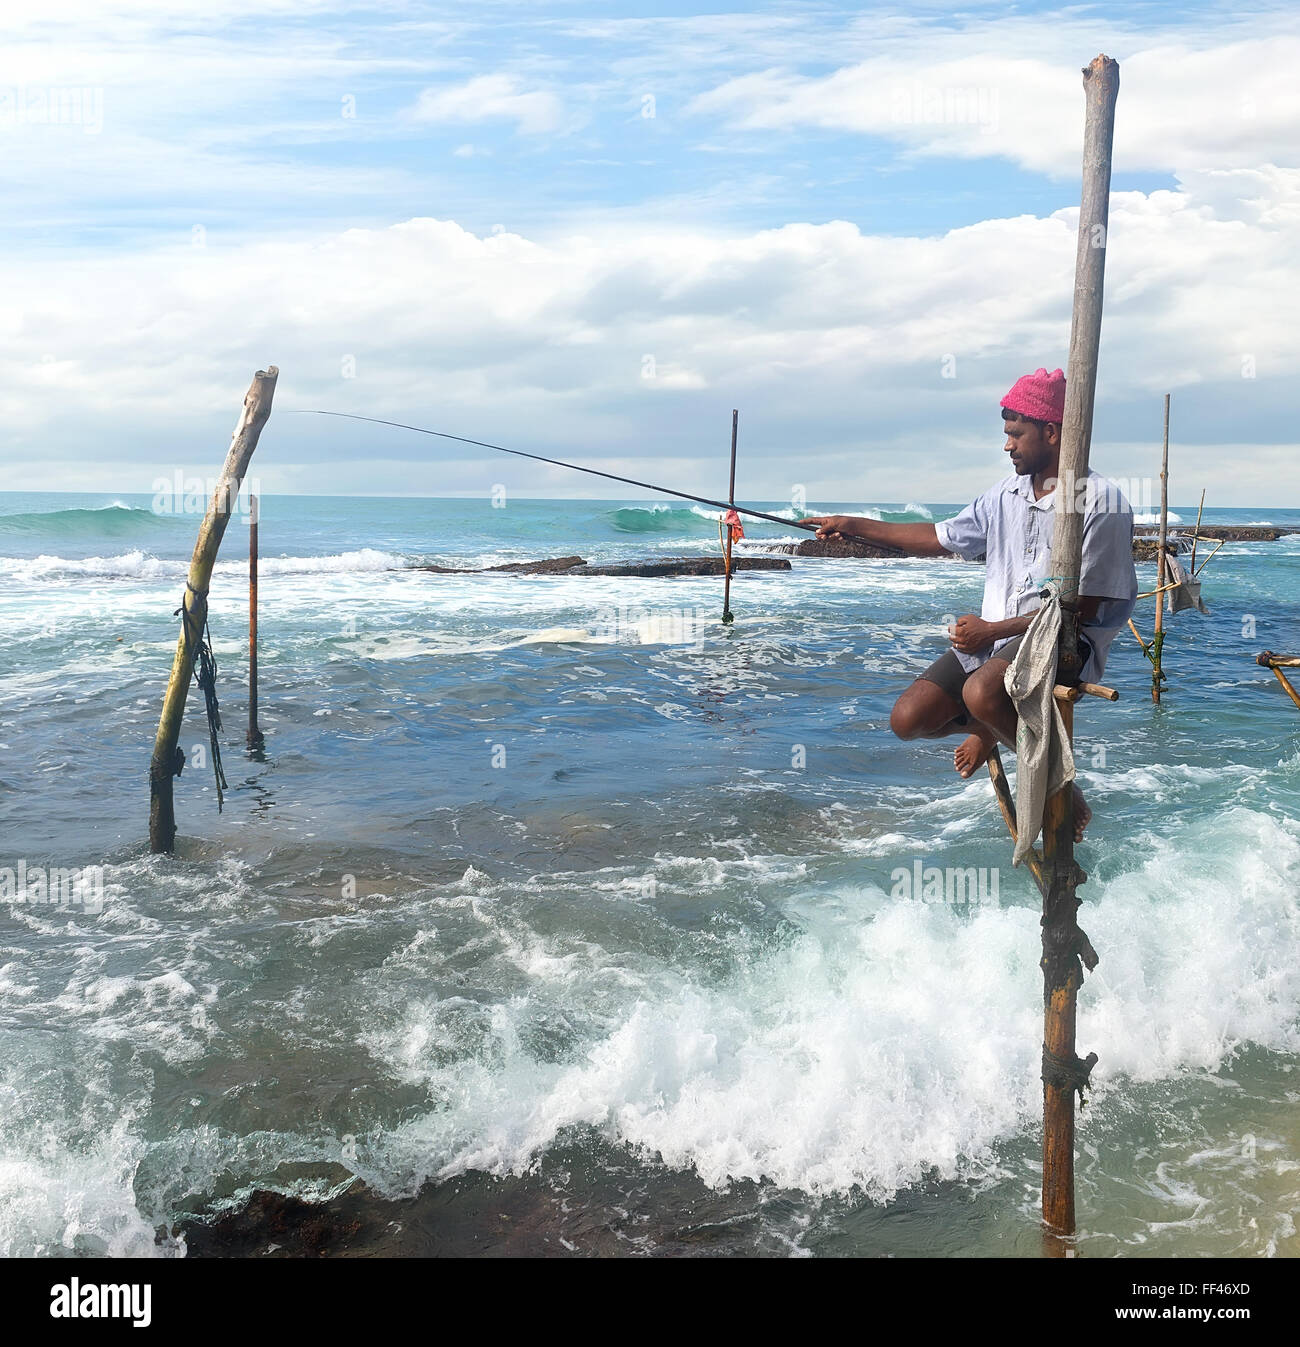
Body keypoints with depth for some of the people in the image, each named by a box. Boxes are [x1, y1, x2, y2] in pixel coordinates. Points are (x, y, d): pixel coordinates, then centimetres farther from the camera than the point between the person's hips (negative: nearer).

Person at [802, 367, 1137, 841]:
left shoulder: (1101, 501, -11)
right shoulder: (1006, 493, 11)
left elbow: (1081, 607, -15)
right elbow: (941, 539, 21)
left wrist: (992, 630, -14)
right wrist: (854, 526, 17)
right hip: (991, 637, 7)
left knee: (982, 691, -36)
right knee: (909, 719, -10)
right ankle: (992, 727, 23)